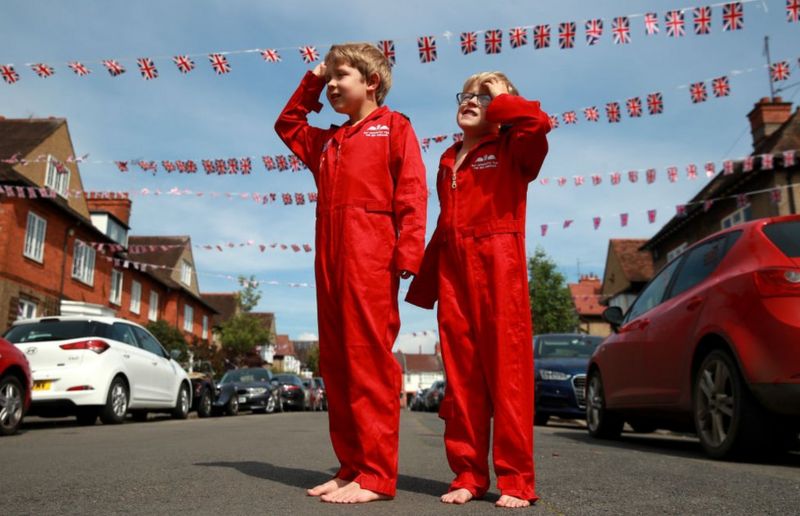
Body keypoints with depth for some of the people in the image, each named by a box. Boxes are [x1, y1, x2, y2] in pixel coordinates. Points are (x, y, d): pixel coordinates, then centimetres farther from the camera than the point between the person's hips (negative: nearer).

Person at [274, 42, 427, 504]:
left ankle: (377, 475, -7)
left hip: (371, 256, -7)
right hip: (330, 257, 7)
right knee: (336, 362, 5)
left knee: (370, 360, -11)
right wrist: (311, 84, 28)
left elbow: (412, 192, -4)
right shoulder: (327, 141, 26)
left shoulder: (393, 126, 8)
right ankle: (351, 466, 12)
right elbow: (288, 125, 41)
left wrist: (408, 252, -16)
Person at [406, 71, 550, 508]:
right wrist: (425, 282, 14)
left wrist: (497, 103, 1)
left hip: (498, 265, -5)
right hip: (452, 269, 6)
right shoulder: (447, 161, 21)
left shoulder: (511, 149, 6)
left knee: (506, 370, -6)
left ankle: (516, 480, 1)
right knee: (461, 375, 4)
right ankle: (468, 475, 12)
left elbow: (537, 122, -17)